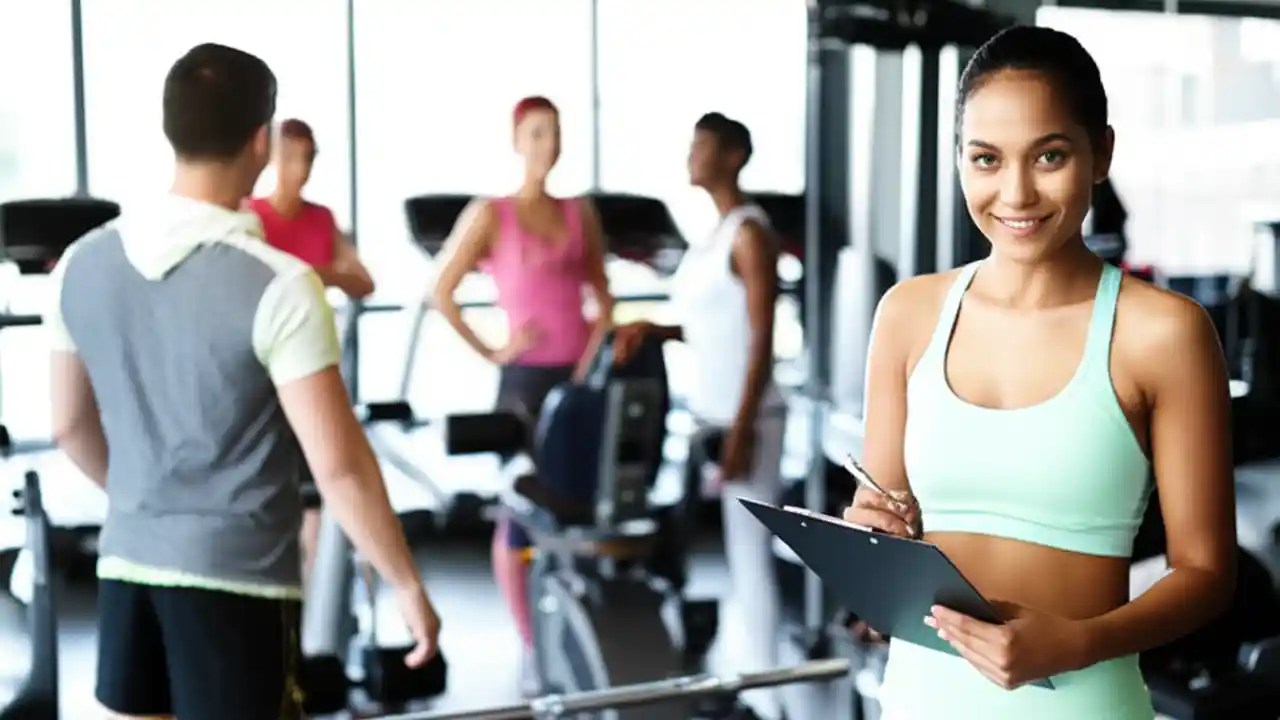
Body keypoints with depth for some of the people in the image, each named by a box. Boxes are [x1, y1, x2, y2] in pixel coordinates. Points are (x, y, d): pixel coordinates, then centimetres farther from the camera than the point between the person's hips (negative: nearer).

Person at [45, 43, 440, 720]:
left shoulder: (81, 264, 0)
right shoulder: (278, 284, -19)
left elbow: (70, 425, 13)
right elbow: (339, 466, -18)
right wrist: (407, 585, -7)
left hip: (127, 561, 6)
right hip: (236, 574, -6)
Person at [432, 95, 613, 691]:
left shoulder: (581, 212, 10)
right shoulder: (491, 215, -2)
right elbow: (441, 293, -6)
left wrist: (598, 349, 0)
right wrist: (489, 353, -8)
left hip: (581, 375, 4)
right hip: (526, 377, -4)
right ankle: (531, 648, 10)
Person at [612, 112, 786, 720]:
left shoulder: (750, 232, -12)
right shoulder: (713, 232, 14)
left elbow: (762, 338, -17)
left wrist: (743, 430, -21)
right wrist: (653, 330, 4)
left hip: (746, 418, -9)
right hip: (708, 414, 9)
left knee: (749, 554, -4)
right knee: (729, 551, 11)